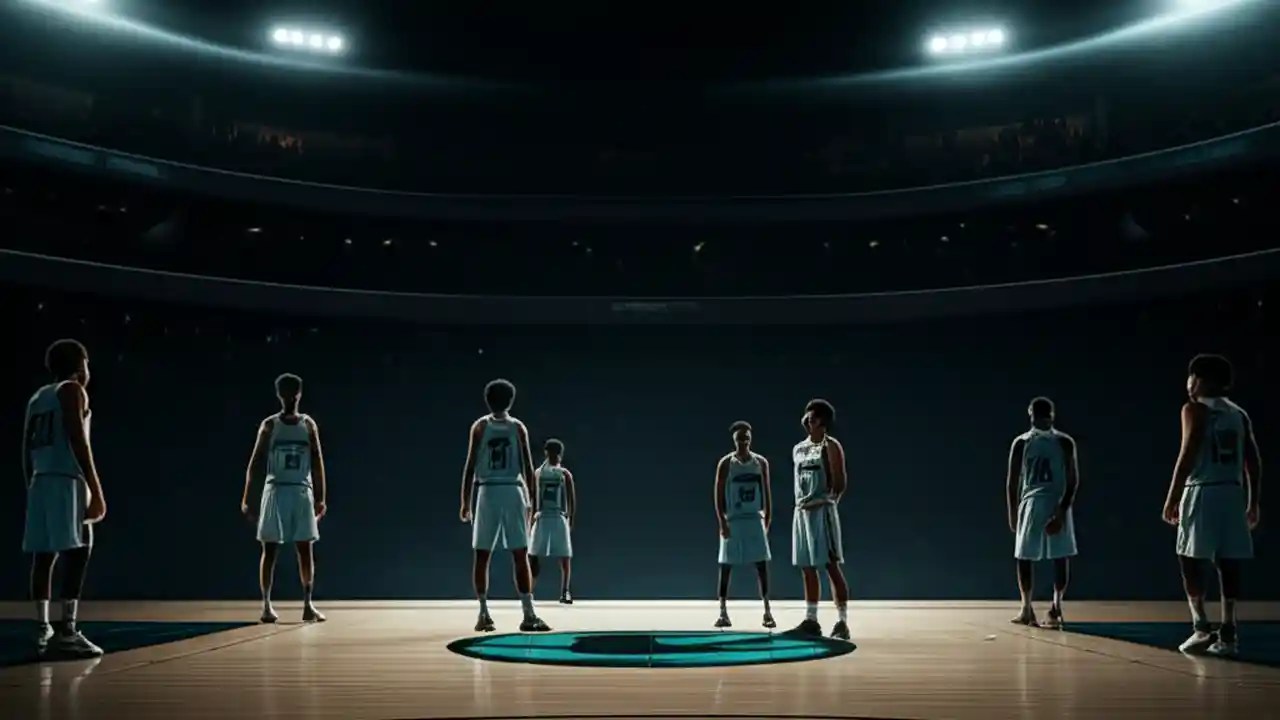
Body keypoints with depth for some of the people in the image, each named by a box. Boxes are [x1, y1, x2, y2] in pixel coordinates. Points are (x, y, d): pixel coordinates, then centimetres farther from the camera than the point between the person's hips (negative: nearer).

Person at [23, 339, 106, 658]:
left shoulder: (37, 397, 22)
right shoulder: (72, 391, -2)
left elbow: (27, 451, 19)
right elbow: (78, 441, -14)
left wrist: (32, 486, 23)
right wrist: (96, 488, -16)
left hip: (40, 481, 8)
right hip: (67, 480, -8)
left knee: (43, 555, 8)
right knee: (77, 552, -12)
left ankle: (42, 630, 8)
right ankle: (67, 633, -19)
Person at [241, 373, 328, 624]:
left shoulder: (309, 425, 6)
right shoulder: (269, 425, 1)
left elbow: (317, 463, 6)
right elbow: (255, 462, 0)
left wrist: (321, 499, 1)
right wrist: (246, 497, -6)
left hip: (303, 492, 2)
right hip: (275, 491, -2)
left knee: (306, 549, 0)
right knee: (270, 549, -1)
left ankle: (308, 605, 5)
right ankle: (266, 605, 3)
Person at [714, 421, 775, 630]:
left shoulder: (761, 462, 6)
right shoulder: (726, 463, -3)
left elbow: (766, 493, 8)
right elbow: (719, 494, -5)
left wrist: (767, 520, 2)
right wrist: (722, 522, -12)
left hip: (755, 519, 2)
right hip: (733, 520, -2)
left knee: (762, 564, -1)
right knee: (726, 566, 1)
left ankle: (767, 612, 3)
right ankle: (723, 612, 6)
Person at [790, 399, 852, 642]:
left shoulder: (831, 446, -6)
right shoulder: (798, 449, 15)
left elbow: (841, 482, -9)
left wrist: (829, 500, -7)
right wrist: (800, 503, 13)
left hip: (822, 510, -7)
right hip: (801, 511, 7)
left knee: (831, 566, -9)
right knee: (807, 568, 10)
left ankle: (842, 622, -7)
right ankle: (811, 620, 17)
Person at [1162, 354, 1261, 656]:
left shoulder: (1195, 409, -4)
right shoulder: (1239, 414, 15)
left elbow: (1188, 456, -12)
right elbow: (1254, 461, 12)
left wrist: (1172, 498, -10)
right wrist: (1254, 502, 16)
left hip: (1203, 491, -6)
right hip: (1232, 492, 6)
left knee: (1189, 560, 2)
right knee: (1227, 562, 6)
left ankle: (1202, 627, -6)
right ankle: (1228, 631, 4)